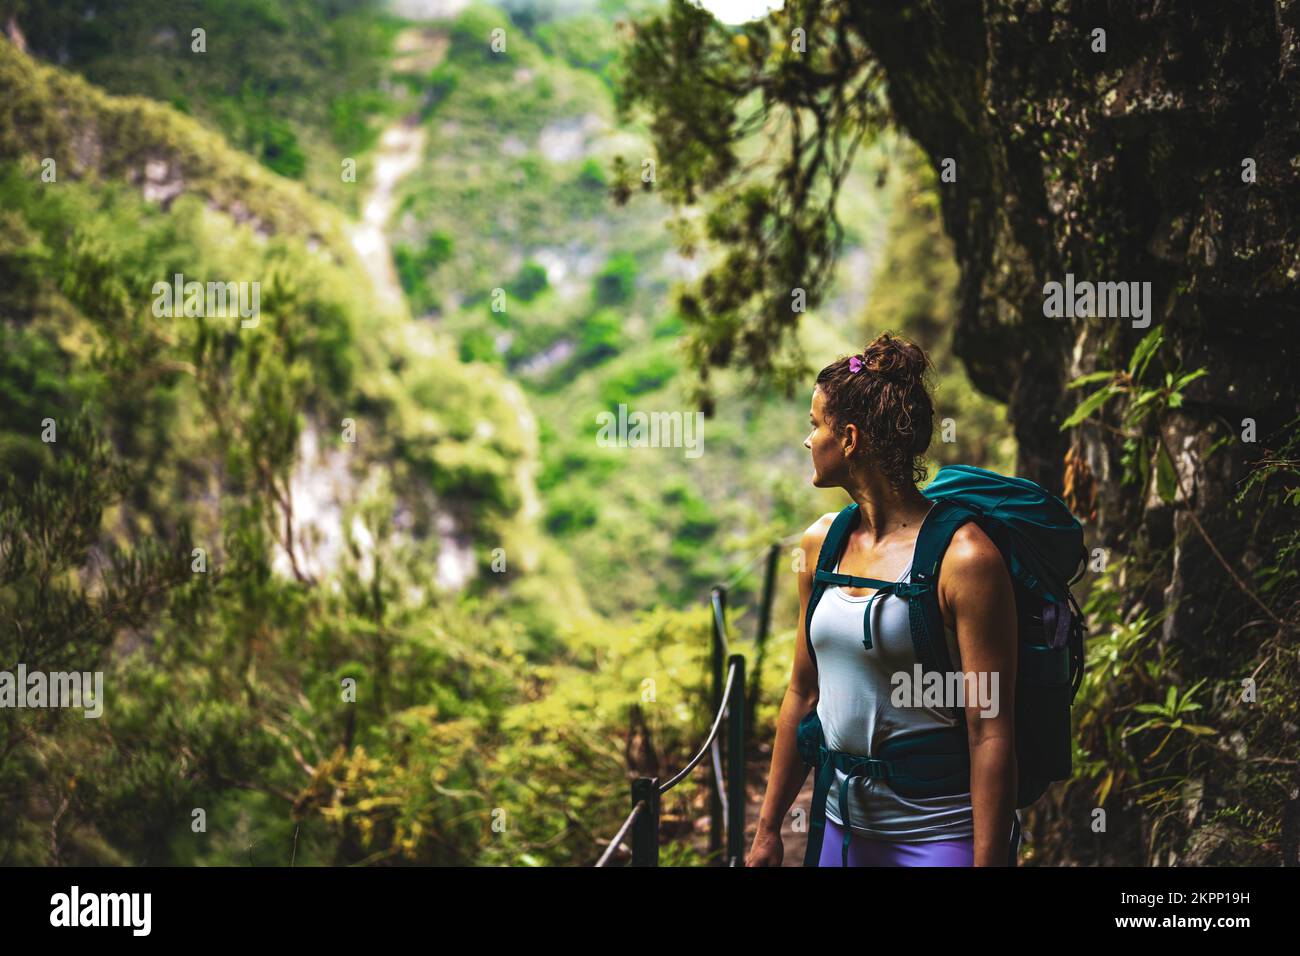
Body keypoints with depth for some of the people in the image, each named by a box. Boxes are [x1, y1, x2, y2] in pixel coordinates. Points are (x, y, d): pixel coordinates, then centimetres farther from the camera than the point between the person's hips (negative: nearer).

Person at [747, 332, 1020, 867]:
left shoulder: (962, 557, -16)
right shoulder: (822, 544, 5)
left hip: (941, 835, -7)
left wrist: (987, 861, -20)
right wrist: (768, 828, 16)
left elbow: (991, 734, -18)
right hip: (843, 826, 7)